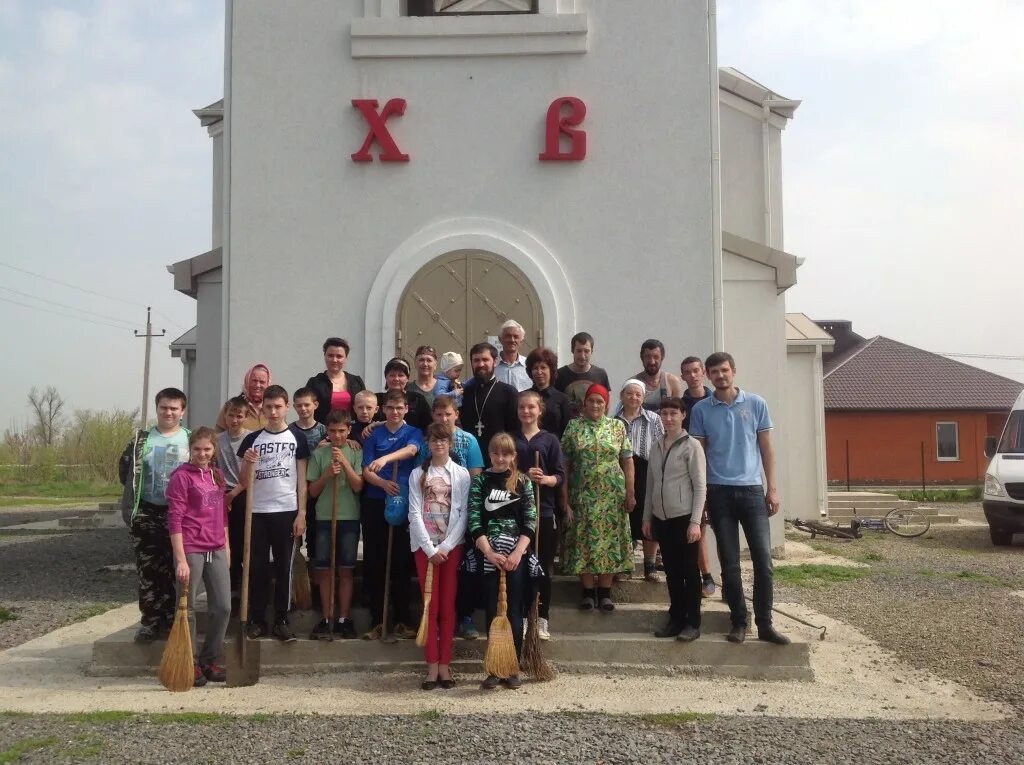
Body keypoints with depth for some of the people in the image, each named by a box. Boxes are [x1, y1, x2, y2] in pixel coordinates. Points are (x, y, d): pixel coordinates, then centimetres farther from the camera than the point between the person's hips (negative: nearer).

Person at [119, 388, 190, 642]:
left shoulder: (191, 440, 0)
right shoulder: (141, 439, 5)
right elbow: (124, 469, 12)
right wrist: (136, 493, 8)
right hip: (146, 513, 1)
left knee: (173, 571, 5)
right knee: (148, 570, 4)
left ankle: (168, 620, 14)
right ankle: (149, 621, 12)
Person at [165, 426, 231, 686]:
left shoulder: (217, 474, 13)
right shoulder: (181, 476, -7)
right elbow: (175, 520, -12)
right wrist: (181, 559, -17)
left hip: (216, 550, 6)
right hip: (190, 550, -6)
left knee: (223, 607, 6)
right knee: (188, 609, 3)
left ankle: (208, 660, 21)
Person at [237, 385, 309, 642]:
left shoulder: (297, 437, 2)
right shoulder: (252, 439, 5)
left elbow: (302, 478, 2)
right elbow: (244, 482, 6)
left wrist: (302, 513, -5)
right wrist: (249, 464, -15)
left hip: (287, 511, -1)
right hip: (257, 512, 1)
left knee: (284, 567, 4)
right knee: (257, 567, 6)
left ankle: (281, 620, 11)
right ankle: (256, 619, 15)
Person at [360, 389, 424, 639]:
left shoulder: (414, 433, 5)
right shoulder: (373, 434, 7)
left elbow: (410, 450, -19)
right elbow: (366, 471, 0)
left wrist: (385, 458, -37)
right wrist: (383, 483, -20)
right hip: (375, 504, 1)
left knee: (401, 563, 3)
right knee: (374, 563, 4)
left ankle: (402, 620, 13)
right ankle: (377, 621, 13)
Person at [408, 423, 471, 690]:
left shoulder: (461, 474, 4)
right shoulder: (417, 474, 5)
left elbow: (463, 514, -2)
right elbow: (415, 514, -2)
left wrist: (445, 547, -11)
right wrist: (430, 548, -10)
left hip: (452, 545, 0)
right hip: (424, 545, 0)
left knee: (447, 606, 2)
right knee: (430, 606, 0)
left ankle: (444, 665, 7)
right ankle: (432, 666, 3)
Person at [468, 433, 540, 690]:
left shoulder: (523, 482, 5)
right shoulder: (480, 481, 5)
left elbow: (530, 521, -1)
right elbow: (474, 521, -3)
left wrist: (517, 552, -13)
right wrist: (489, 553, -14)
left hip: (517, 553, 0)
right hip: (488, 554, 0)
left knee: (514, 611, 2)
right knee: (493, 611, 5)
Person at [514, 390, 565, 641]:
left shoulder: (550, 440, 5)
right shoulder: (509, 439, 9)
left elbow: (560, 476, 1)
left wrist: (545, 479, -21)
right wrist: (524, 476, -13)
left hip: (543, 510, -1)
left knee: (543, 567, 4)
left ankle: (542, 618, 14)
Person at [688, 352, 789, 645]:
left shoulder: (756, 404, 3)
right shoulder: (701, 410, 2)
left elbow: (766, 448, 6)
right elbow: (698, 453, 6)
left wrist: (772, 488, 1)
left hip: (752, 489, 0)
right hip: (719, 492, 0)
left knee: (763, 558, -2)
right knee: (729, 563, 5)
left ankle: (765, 624, 8)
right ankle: (739, 622, 15)